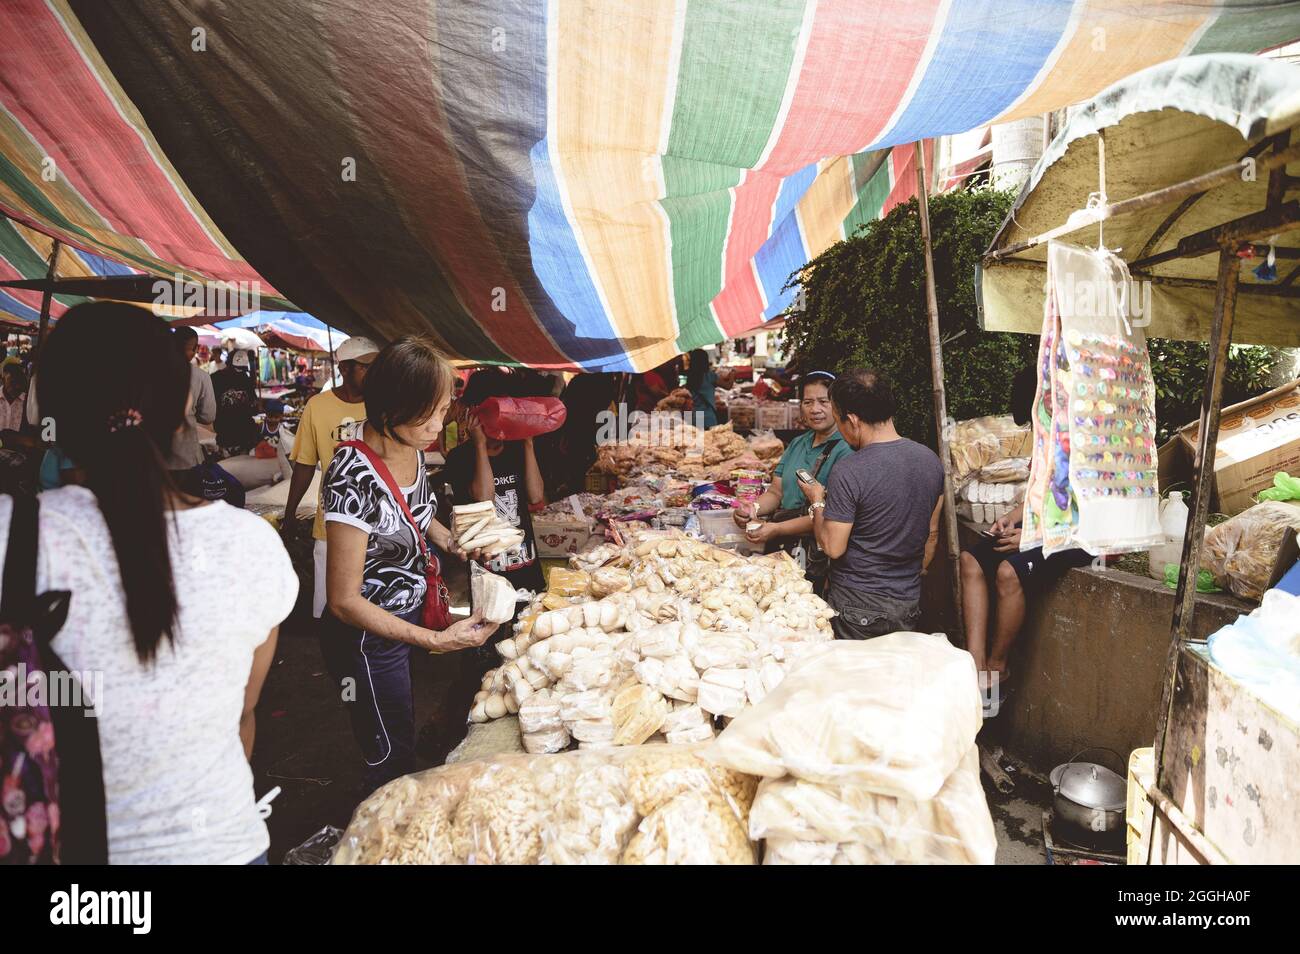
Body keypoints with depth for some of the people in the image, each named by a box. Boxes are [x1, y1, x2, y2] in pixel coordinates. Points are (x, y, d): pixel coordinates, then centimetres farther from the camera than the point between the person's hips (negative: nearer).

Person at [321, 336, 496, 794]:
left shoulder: (412, 451, -6)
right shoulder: (356, 475, -31)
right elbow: (345, 600, -25)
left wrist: (449, 539, -1)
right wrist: (436, 640, -27)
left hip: (410, 615, 8)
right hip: (368, 635, -7)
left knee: (400, 743, 26)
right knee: (393, 757, 13)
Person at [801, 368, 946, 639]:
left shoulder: (848, 472, -22)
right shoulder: (931, 459, -1)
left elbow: (833, 548, -17)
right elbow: (932, 533, 9)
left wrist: (817, 502, -1)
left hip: (857, 606, -6)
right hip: (909, 603, 6)